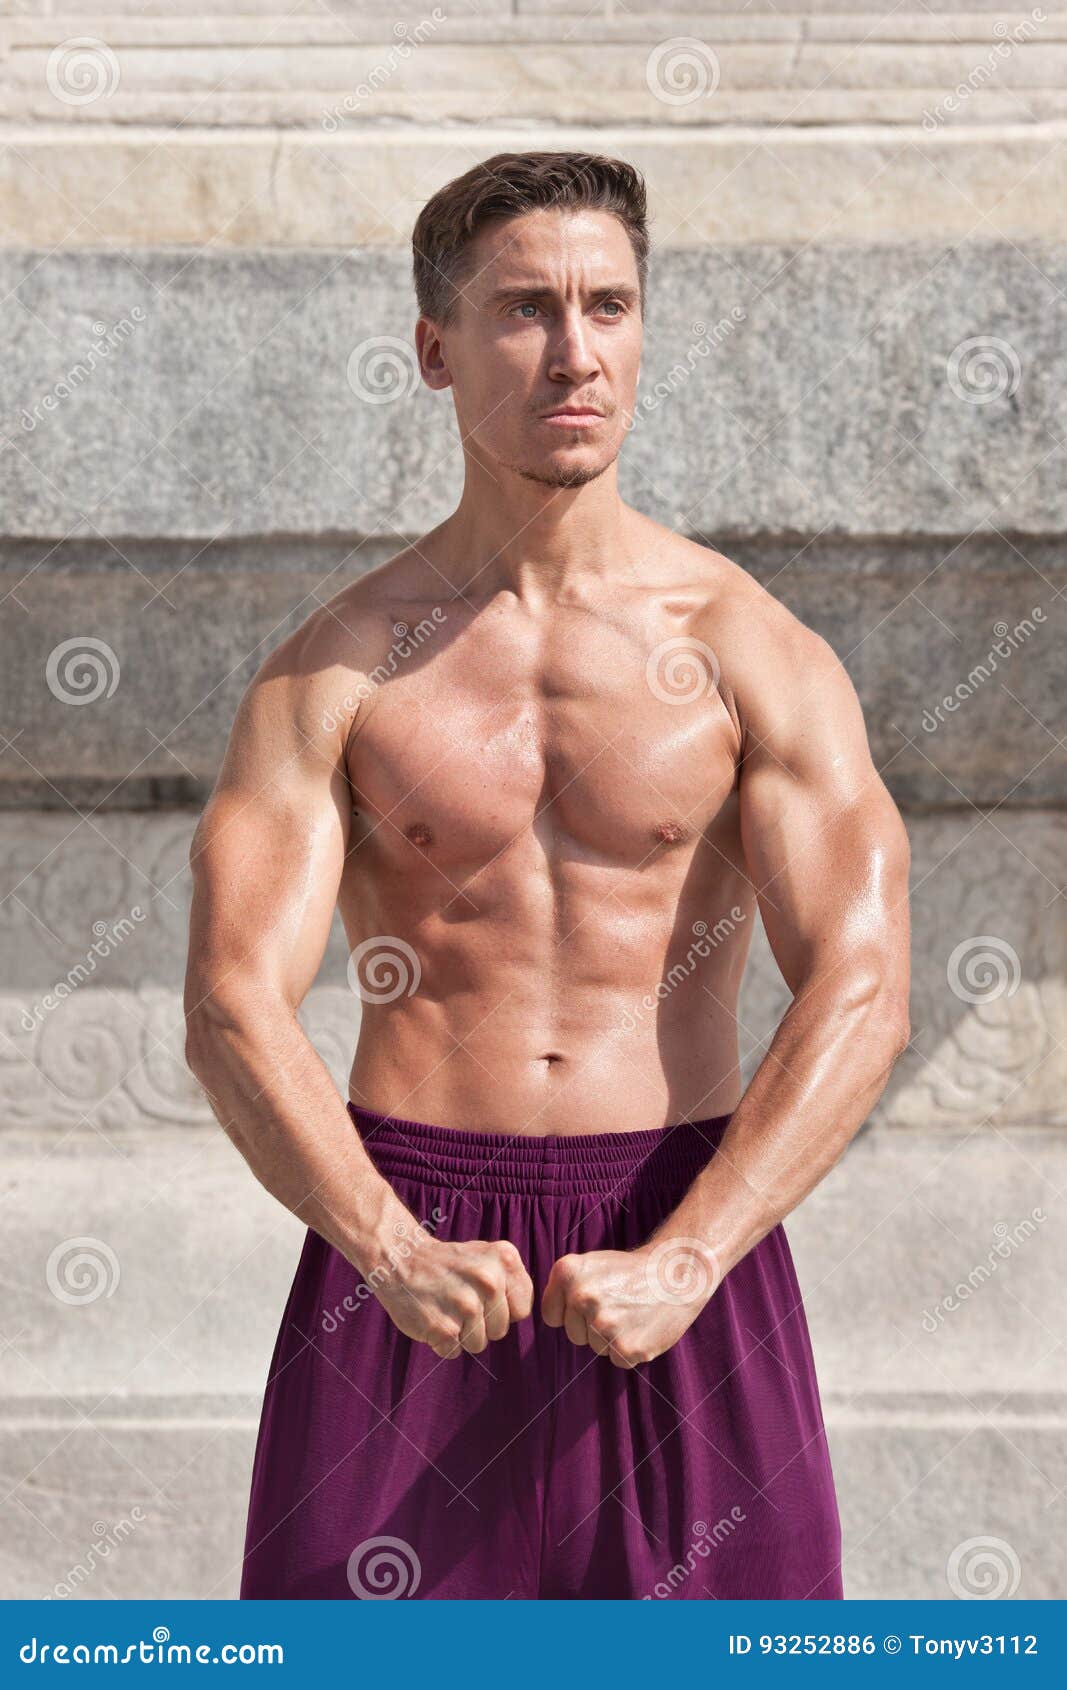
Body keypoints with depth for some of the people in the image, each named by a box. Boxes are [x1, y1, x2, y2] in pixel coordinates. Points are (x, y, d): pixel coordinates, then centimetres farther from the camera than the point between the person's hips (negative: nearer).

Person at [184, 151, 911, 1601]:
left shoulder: (757, 655, 1)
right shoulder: (333, 675, 3)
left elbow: (859, 998, -8)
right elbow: (232, 1009, -7)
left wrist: (678, 1264, -21)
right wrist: (391, 1253, -23)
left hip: (684, 1230, 0)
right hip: (413, 1240, 0)